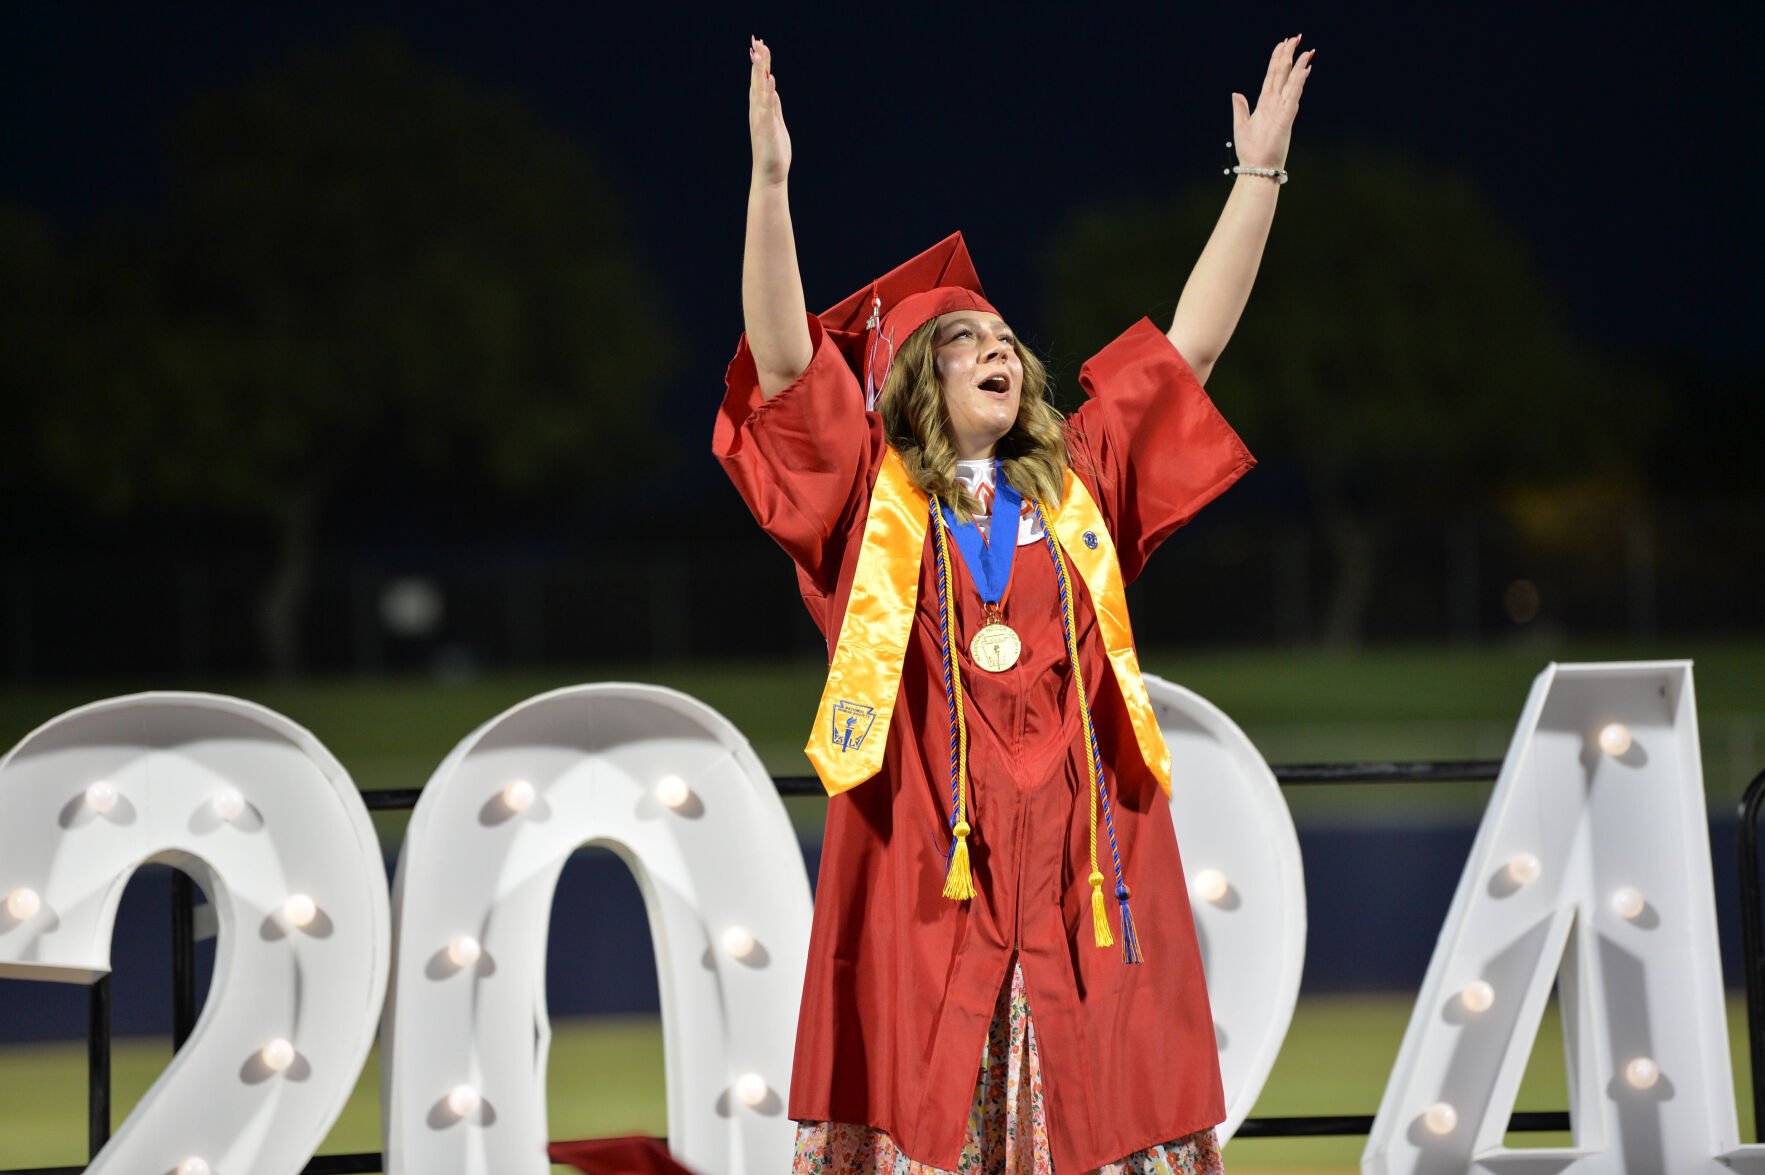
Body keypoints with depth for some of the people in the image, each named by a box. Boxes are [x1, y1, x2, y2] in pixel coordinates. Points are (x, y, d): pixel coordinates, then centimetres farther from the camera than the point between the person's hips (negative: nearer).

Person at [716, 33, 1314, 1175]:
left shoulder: (1074, 486, 17)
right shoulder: (873, 498, 8)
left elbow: (1192, 342, 18)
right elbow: (782, 358, -5)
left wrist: (1261, 170, 15)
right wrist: (771, 180, -15)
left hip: (1076, 866, 3)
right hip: (927, 867, -3)